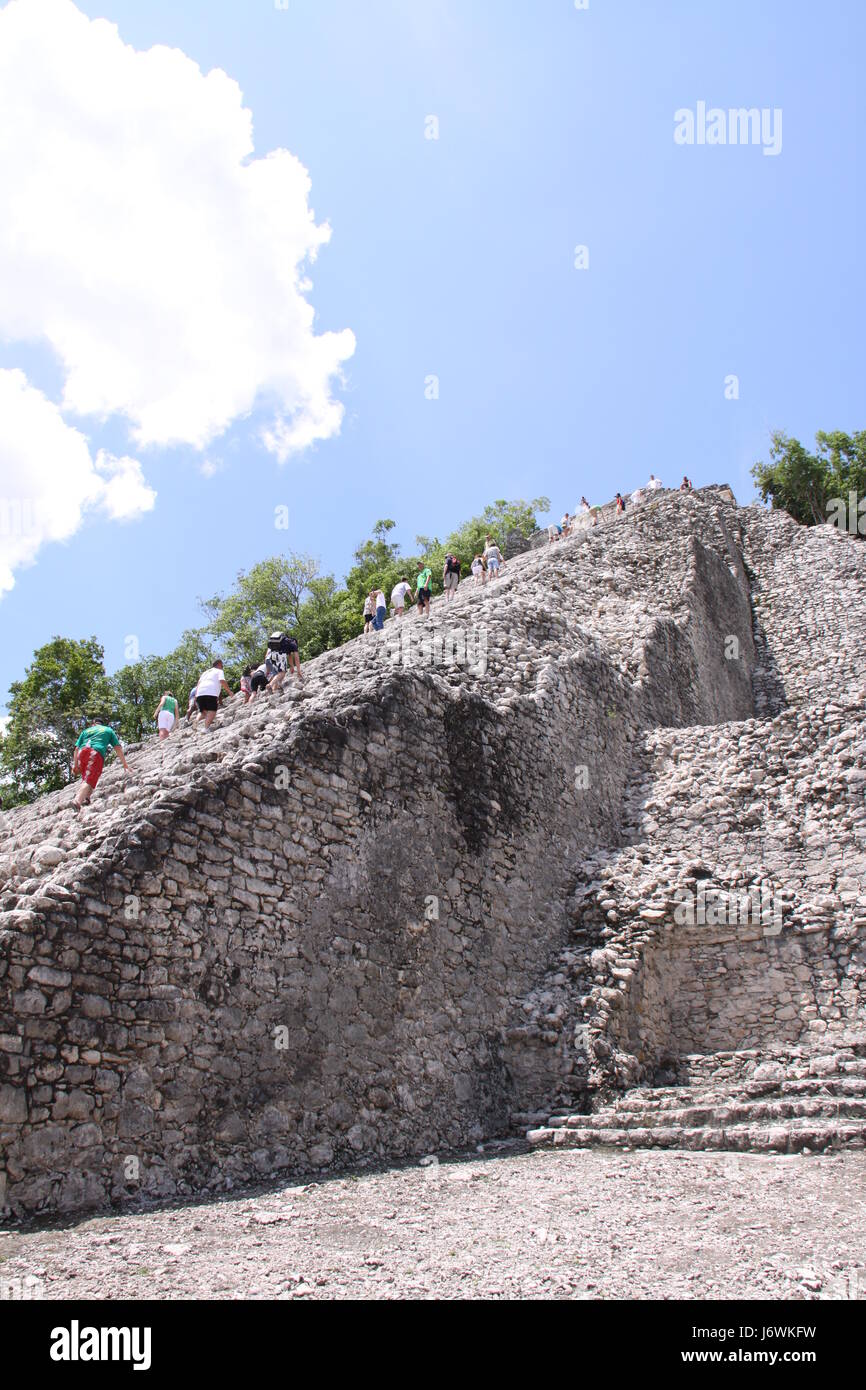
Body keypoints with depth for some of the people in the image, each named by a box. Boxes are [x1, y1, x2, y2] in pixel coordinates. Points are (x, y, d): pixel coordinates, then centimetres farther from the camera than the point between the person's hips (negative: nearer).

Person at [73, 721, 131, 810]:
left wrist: (75, 765, 17)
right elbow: (118, 748, 22)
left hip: (83, 752, 3)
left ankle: (86, 797, 2)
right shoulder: (108, 730, 29)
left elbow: (77, 748, 20)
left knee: (86, 778, 23)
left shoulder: (85, 730, 33)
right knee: (89, 781, -13)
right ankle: (77, 801, -33)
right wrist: (125, 765, 23)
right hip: (97, 753, -3)